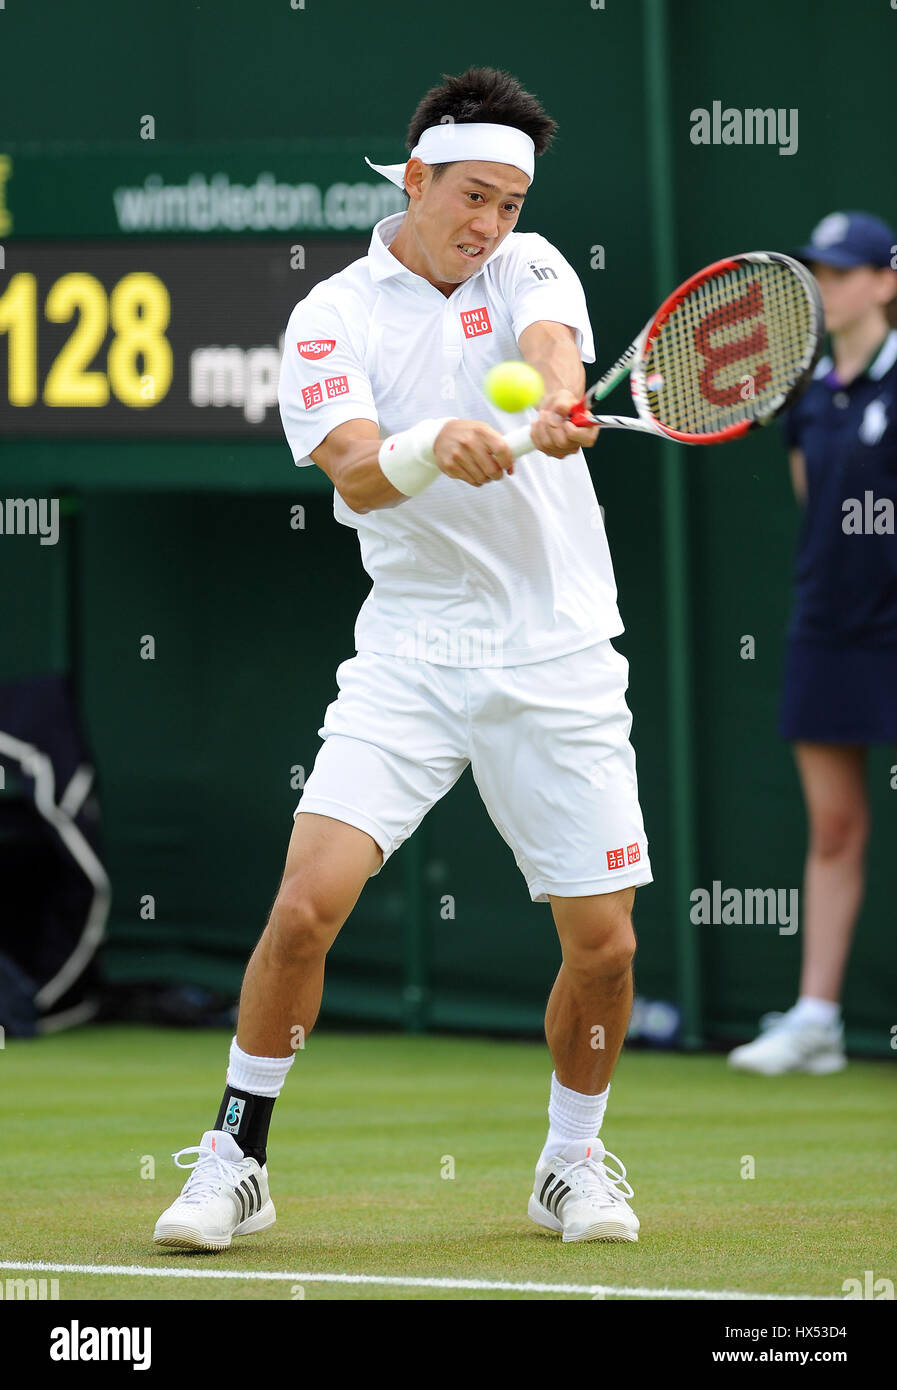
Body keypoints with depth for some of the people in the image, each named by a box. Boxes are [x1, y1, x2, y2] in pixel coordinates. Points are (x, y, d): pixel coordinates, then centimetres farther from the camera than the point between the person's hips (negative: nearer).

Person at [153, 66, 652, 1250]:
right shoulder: (332, 318, 0)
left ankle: (574, 1165, 26)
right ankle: (234, 1162, 0)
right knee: (307, 902, -16)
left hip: (559, 656, 2)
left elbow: (551, 348, -17)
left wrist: (554, 408, -41)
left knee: (604, 943, 1)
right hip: (411, 651, -2)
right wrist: (433, 448, -38)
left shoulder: (529, 267, 6)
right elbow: (355, 476, -16)